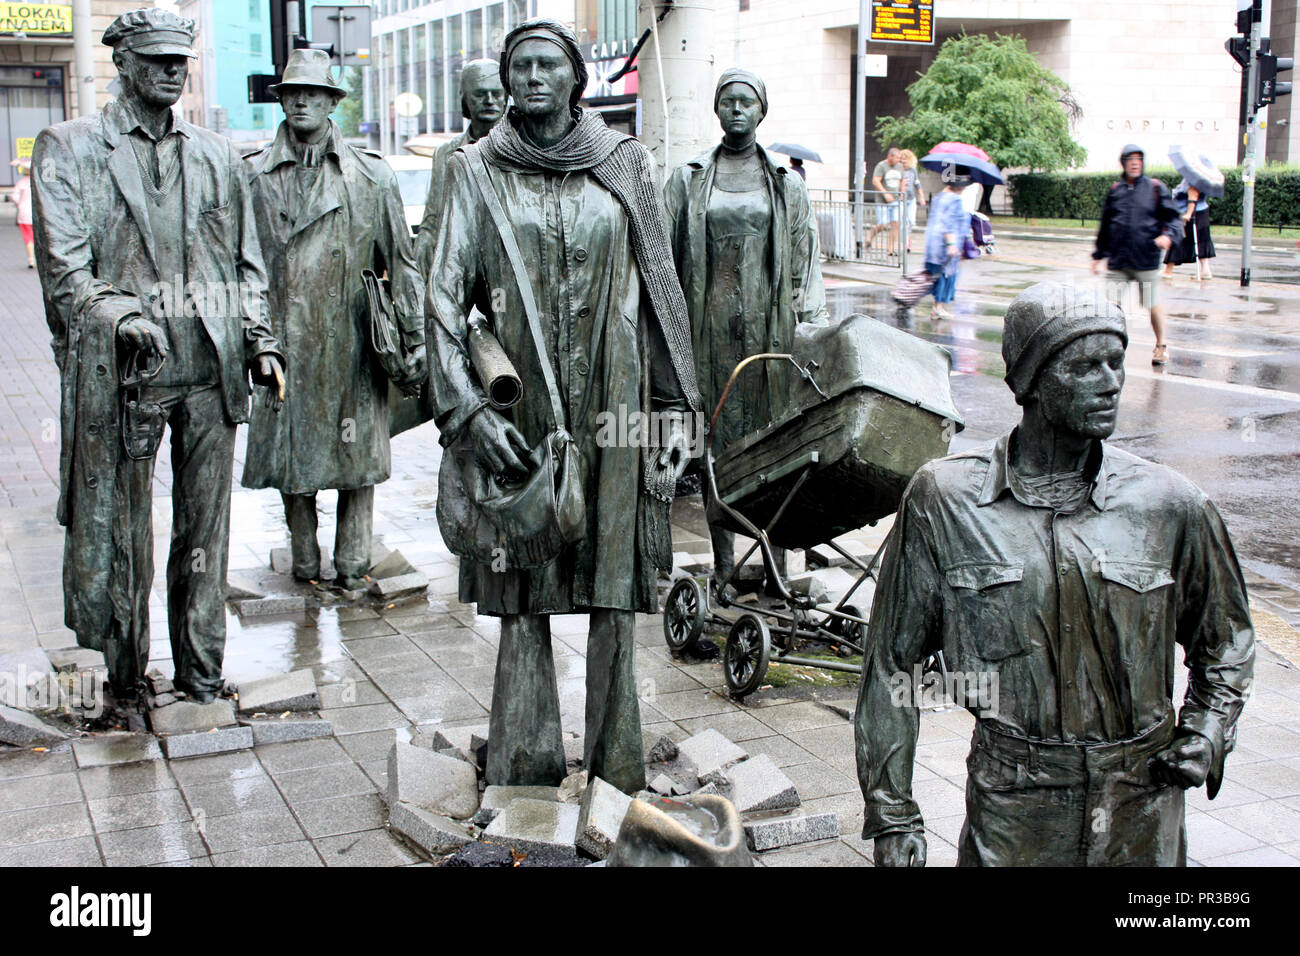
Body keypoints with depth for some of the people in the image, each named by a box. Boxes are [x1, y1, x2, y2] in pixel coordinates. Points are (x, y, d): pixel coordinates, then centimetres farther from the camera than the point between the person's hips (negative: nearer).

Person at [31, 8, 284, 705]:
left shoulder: (216, 156, 17)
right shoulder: (69, 148, 5)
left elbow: (247, 262, 19)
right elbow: (63, 264, -6)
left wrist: (259, 340, 6)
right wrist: (121, 317, -20)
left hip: (211, 367, 3)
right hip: (119, 367, -3)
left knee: (205, 525, 8)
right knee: (121, 526, 2)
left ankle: (201, 668, 19)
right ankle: (125, 677, 16)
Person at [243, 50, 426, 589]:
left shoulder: (371, 176, 5)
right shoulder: (253, 176, 5)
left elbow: (401, 263, 6)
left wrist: (414, 339, 2)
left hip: (353, 342, 0)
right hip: (284, 342, 0)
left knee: (358, 453, 4)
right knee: (292, 453, 6)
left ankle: (352, 565, 14)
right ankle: (305, 566, 18)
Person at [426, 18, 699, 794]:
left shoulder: (626, 165, 7)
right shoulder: (478, 170, 4)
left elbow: (663, 291, 10)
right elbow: (446, 295, -1)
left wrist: (675, 409, 7)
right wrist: (469, 408, -13)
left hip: (614, 413, 1)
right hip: (518, 414, -1)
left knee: (617, 593, 4)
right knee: (523, 598, 3)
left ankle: (618, 775, 16)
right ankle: (525, 779, 13)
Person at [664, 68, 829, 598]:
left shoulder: (786, 186, 11)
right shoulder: (687, 180, 10)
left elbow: (805, 265, 10)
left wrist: (812, 331, 3)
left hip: (770, 330, 0)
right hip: (709, 329, 0)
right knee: (716, 440, 1)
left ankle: (776, 559, 7)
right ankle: (723, 562, 9)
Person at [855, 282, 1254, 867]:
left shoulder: (1170, 506, -2)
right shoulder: (943, 500, -7)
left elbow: (1226, 639, 16)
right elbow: (892, 661, -1)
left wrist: (1206, 732, 0)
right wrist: (892, 815, -2)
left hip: (1143, 815, 2)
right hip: (1011, 812, -2)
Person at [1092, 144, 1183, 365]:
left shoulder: (1156, 188, 2)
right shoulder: (1115, 191, 11)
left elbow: (1173, 218, 1)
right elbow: (1105, 227, 18)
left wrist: (1168, 235, -20)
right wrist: (1099, 256, 18)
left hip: (1146, 258, -2)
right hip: (1118, 260, 2)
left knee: (1153, 305, 7)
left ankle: (1161, 346, 24)